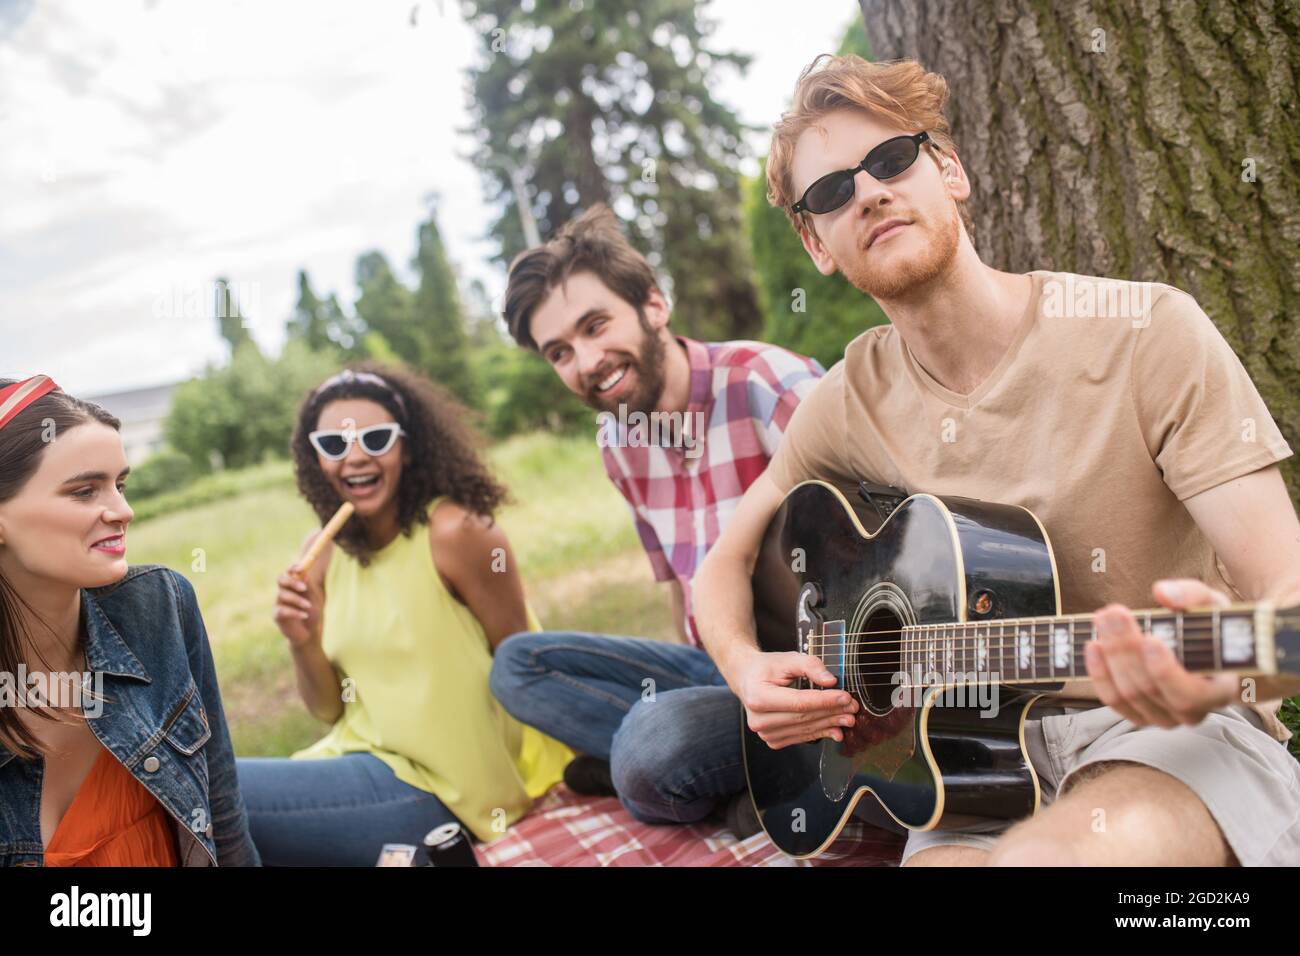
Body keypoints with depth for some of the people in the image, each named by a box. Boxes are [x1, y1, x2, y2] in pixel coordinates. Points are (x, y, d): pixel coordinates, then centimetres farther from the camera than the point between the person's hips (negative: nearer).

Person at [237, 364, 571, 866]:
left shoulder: (456, 533, -15)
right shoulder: (322, 553, 4)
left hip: (437, 788, -7)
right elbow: (328, 708, 8)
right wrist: (302, 643, -10)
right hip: (363, 758, 7)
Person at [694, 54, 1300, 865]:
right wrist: (747, 667, -7)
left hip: (1174, 731, -2)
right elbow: (728, 561, 15)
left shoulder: (1146, 333, -11)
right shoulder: (853, 401, 2)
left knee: (1045, 855, -35)